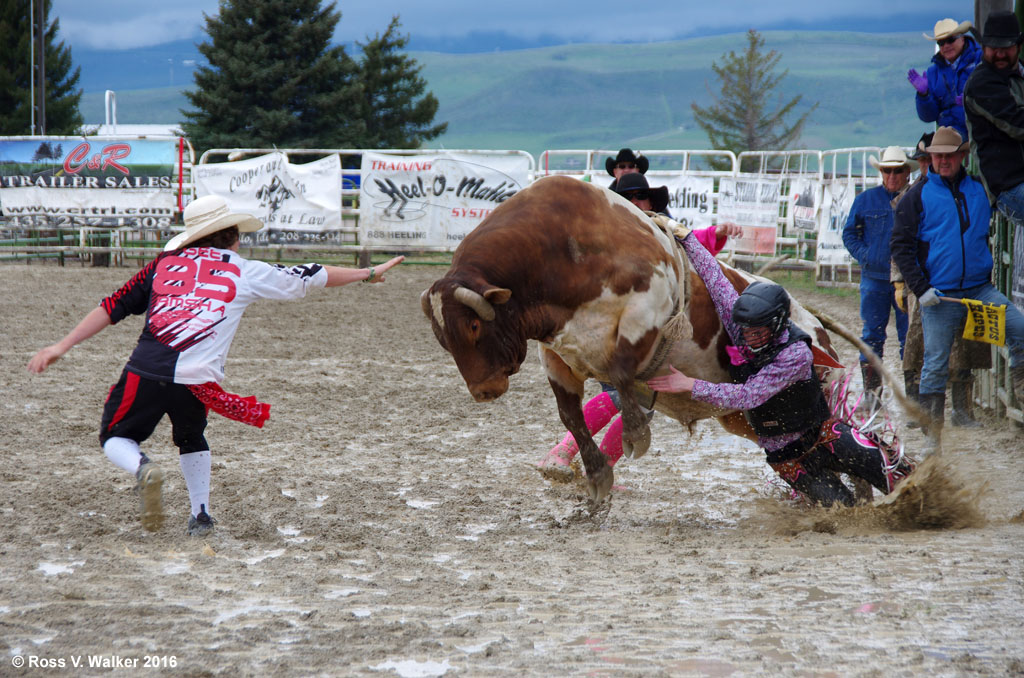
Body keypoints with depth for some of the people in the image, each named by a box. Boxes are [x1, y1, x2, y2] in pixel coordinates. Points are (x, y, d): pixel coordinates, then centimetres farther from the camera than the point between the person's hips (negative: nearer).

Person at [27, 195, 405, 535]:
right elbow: (315, 277, 25)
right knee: (191, 439, 30)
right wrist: (369, 274, 38)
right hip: (197, 379, 1)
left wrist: (62, 346, 15)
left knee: (115, 438, 18)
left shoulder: (166, 262, 19)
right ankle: (201, 515, 19)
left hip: (146, 371, -1)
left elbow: (114, 307, 14)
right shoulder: (246, 273, 16)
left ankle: (142, 469, -14)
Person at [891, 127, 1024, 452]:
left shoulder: (980, 190, 10)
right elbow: (901, 246, 0)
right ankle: (932, 434, 6)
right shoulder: (917, 197, 2)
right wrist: (920, 288, -8)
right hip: (939, 295, -2)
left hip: (980, 288, 2)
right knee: (935, 364, -1)